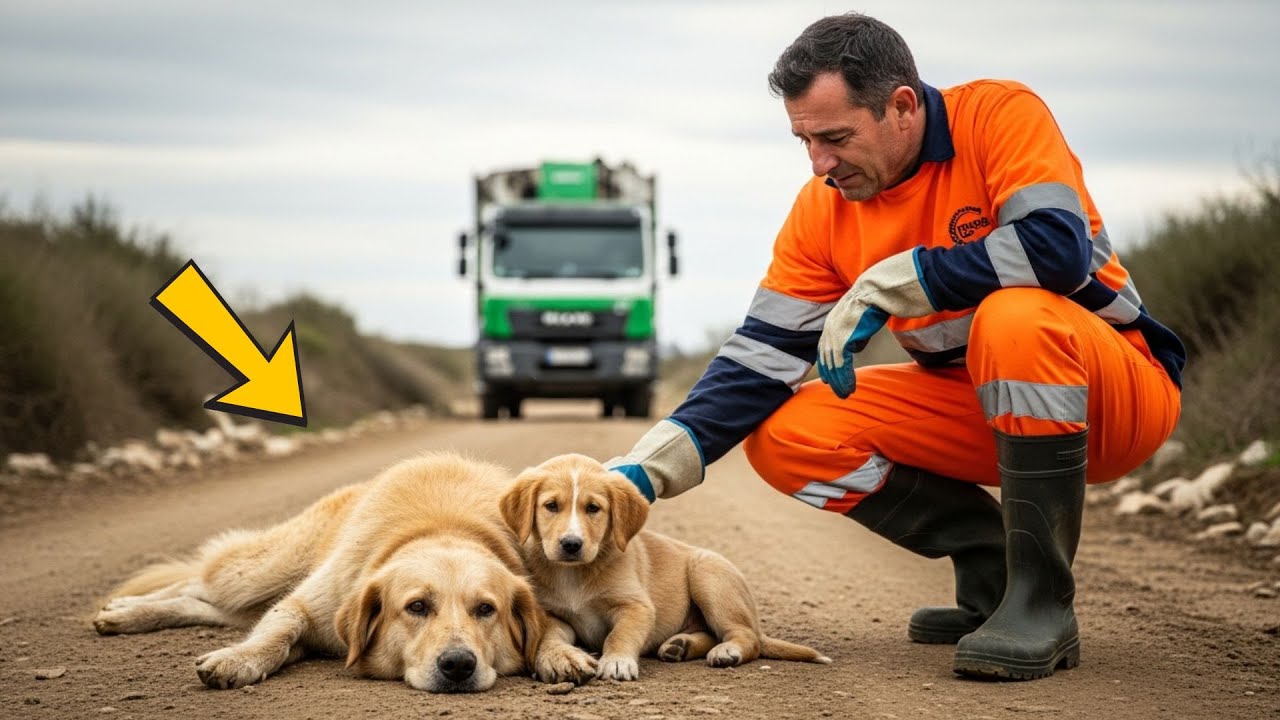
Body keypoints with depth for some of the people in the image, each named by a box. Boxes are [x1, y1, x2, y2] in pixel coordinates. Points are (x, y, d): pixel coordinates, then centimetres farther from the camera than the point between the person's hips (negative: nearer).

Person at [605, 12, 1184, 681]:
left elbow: (1060, 246, -35)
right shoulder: (822, 209, -4)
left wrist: (885, 285, -28)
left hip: (1118, 388, -6)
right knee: (783, 435, -9)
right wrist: (649, 466, -18)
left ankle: (1041, 601, -24)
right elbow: (761, 357, -6)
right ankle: (993, 566, 0)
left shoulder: (1001, 115, -19)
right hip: (976, 408, 6)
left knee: (1013, 316, -38)